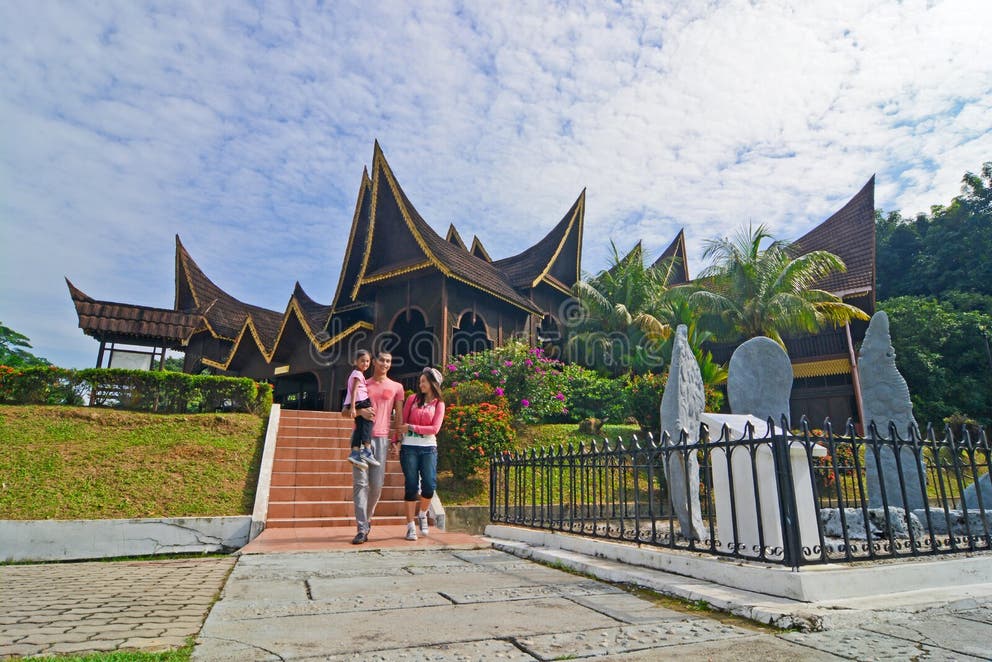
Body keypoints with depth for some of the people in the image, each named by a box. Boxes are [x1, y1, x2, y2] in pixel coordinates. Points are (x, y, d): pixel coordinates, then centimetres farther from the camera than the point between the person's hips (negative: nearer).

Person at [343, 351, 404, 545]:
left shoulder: (396, 387, 11)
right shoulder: (363, 385, 13)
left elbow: (398, 417, 10)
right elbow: (345, 411, 11)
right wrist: (360, 411, -10)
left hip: (381, 438, 0)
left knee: (376, 484, 2)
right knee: (360, 482, -6)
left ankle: (367, 518, 26)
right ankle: (362, 529, -4)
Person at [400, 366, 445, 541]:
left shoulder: (438, 404, 6)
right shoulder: (412, 399, 8)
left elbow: (435, 428, -4)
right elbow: (402, 422, 9)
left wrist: (412, 427, -8)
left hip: (428, 448, 0)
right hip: (409, 447, 0)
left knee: (429, 485, -7)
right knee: (411, 486, -1)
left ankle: (422, 514, 22)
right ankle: (410, 526, 9)